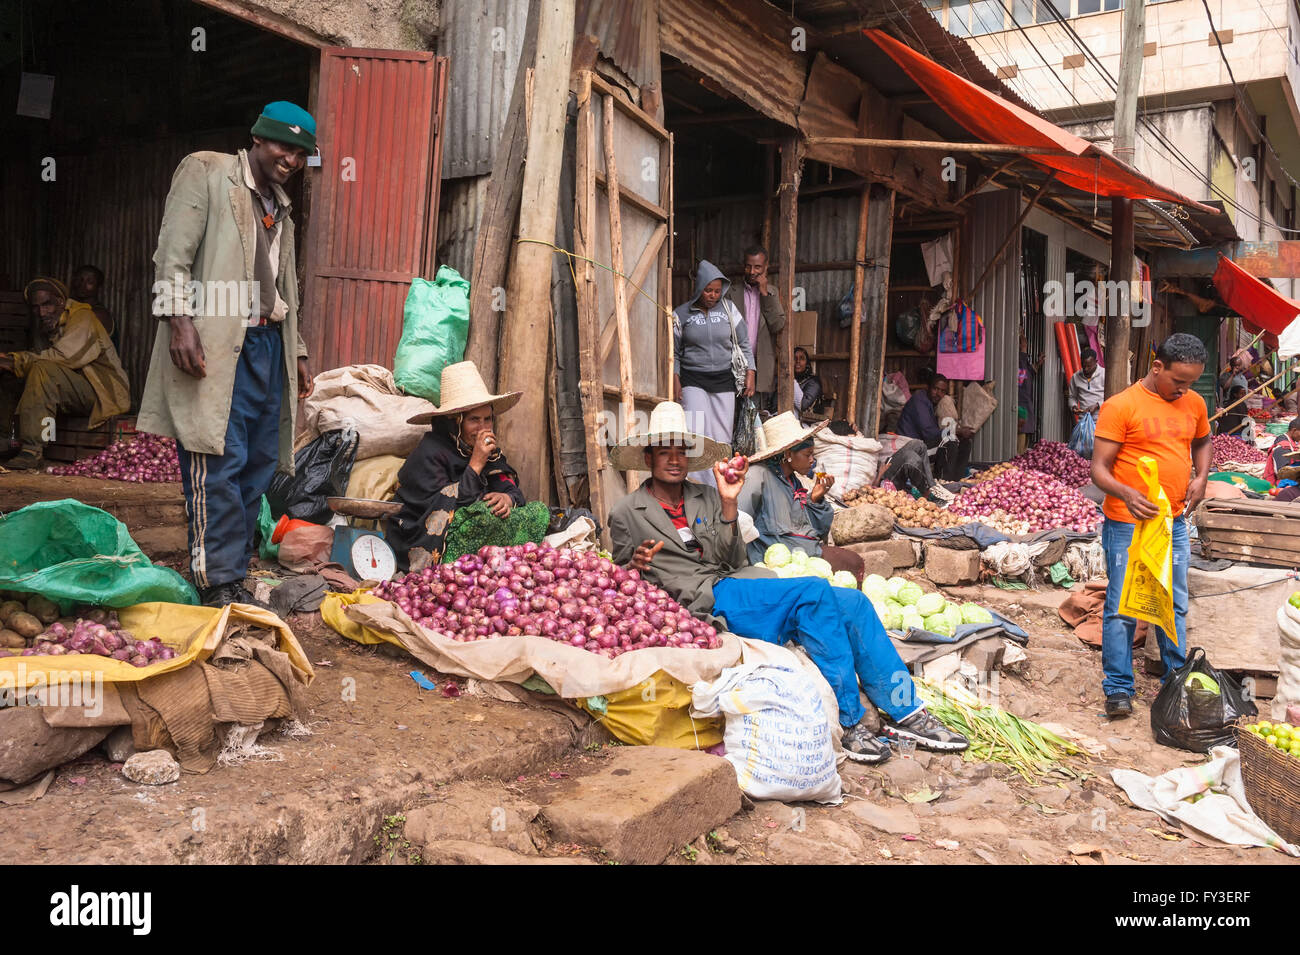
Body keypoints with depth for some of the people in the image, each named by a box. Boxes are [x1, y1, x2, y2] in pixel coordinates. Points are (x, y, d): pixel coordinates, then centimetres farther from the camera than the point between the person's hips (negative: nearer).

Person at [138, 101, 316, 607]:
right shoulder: (205, 171, 3)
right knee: (219, 463, -11)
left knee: (258, 467, 4)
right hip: (215, 344, -7)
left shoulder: (280, 205, 24)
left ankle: (234, 574, 11)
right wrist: (179, 320, -18)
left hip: (267, 344, 7)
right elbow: (173, 253, -6)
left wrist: (297, 351, 20)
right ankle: (219, 582, -5)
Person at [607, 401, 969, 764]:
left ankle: (905, 711, -3)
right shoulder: (626, 515, 8)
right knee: (813, 593, -27)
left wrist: (728, 505, -2)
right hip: (706, 599, -6)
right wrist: (635, 565, -14)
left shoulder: (706, 498, 19)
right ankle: (850, 723, -21)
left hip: (736, 582, 6)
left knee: (852, 602, -9)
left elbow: (733, 561, 10)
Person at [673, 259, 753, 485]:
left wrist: (750, 373, 3)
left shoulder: (729, 309, 4)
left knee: (723, 436, 4)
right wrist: (675, 380, -3)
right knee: (697, 434, -14)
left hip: (724, 379, 2)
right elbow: (674, 352, 6)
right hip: (693, 380, -2)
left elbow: (743, 344, 10)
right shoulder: (682, 314, 0)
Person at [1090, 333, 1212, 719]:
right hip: (1127, 525, -6)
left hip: (1175, 523, 6)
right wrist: (1127, 494, -32)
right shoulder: (1120, 406, -13)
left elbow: (1203, 442, 25)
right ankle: (1118, 689, 9)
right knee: (1122, 608, 0)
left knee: (1175, 606, 16)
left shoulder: (1194, 403, 6)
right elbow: (1099, 469, -14)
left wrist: (1201, 477, 6)